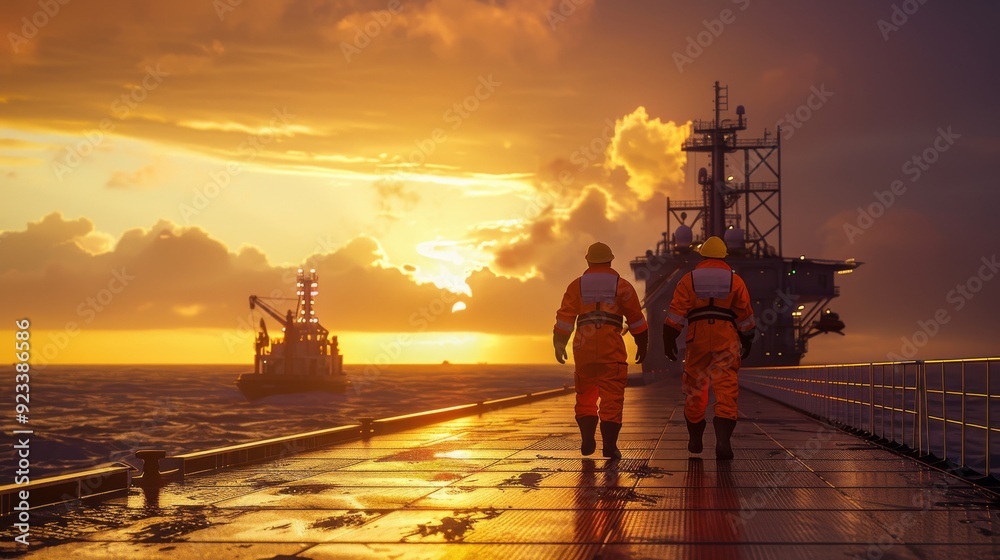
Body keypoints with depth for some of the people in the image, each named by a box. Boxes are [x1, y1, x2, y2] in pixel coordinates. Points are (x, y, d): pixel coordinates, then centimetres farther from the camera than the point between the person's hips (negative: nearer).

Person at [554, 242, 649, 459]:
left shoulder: (577, 286, 10)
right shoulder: (622, 286, 7)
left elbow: (564, 318, 5)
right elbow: (636, 319, 10)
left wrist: (559, 345, 13)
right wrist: (642, 345, 21)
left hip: (584, 346, 2)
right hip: (612, 348, -2)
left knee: (585, 394, 14)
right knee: (612, 397, -1)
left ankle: (587, 440, 10)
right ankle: (609, 445, -6)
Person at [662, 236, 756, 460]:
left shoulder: (689, 280, 5)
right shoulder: (735, 281, 7)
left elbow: (676, 313, -1)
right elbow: (746, 317, 11)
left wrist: (669, 340, 1)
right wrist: (747, 342, 22)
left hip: (698, 340, 1)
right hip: (727, 341, 0)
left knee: (695, 387, 13)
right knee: (726, 389, -4)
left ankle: (695, 439, 24)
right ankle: (723, 439, -22)